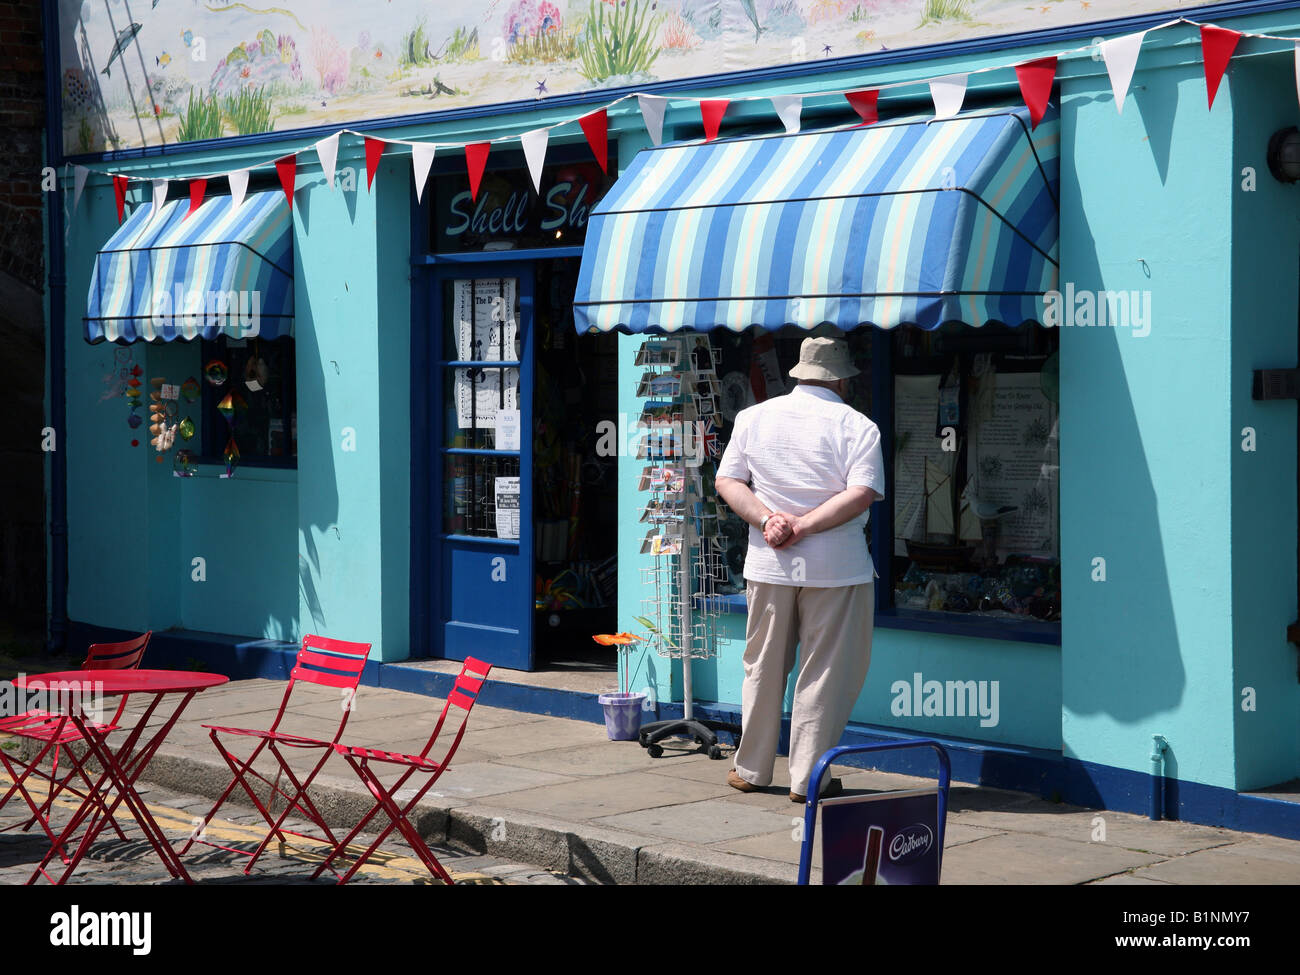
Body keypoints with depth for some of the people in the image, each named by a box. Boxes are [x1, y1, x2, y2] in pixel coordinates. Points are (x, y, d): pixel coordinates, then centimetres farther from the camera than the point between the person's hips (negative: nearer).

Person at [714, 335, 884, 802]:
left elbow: (727, 481, 3)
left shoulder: (753, 417, 6)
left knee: (762, 668, 15)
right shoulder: (857, 426, -6)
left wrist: (768, 519, -8)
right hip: (836, 568, -4)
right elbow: (861, 495, -16)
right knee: (824, 674, 5)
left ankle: (750, 770, 24)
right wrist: (801, 528, -15)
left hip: (767, 566, 4)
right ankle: (807, 778, 9)